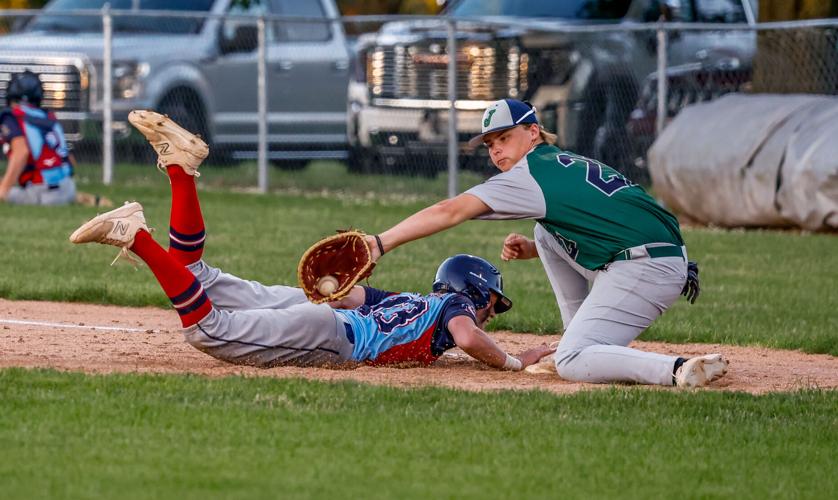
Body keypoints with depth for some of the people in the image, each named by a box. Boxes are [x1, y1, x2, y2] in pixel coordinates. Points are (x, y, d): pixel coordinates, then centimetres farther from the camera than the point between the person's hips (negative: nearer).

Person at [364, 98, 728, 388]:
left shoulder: (531, 174, -4)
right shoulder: (568, 165, 23)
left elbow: (450, 211, -9)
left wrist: (381, 243, -12)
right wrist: (530, 249, 14)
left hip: (644, 271, -10)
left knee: (571, 363, -13)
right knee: (547, 234, 26)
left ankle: (679, 370, -31)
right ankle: (581, 340, 21)